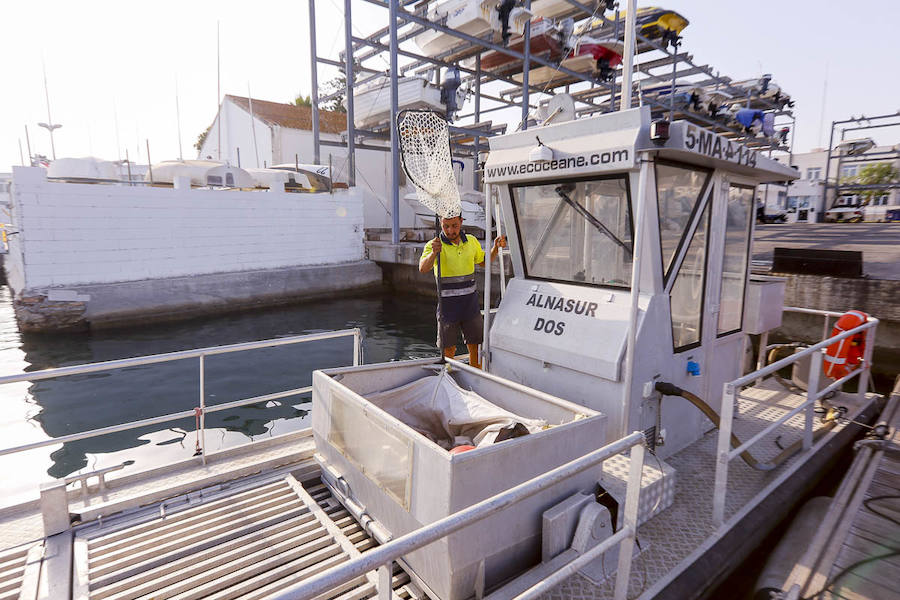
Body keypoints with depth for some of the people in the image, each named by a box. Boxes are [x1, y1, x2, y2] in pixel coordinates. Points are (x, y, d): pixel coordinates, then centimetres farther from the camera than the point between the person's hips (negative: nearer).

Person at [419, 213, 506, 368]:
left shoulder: (471, 241, 5)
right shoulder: (434, 245, -10)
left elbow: (483, 261, 21)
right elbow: (423, 269, -28)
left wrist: (496, 247, 4)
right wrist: (434, 253, -46)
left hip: (470, 301, 4)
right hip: (447, 303, -4)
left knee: (475, 347, 12)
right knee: (448, 350, 6)